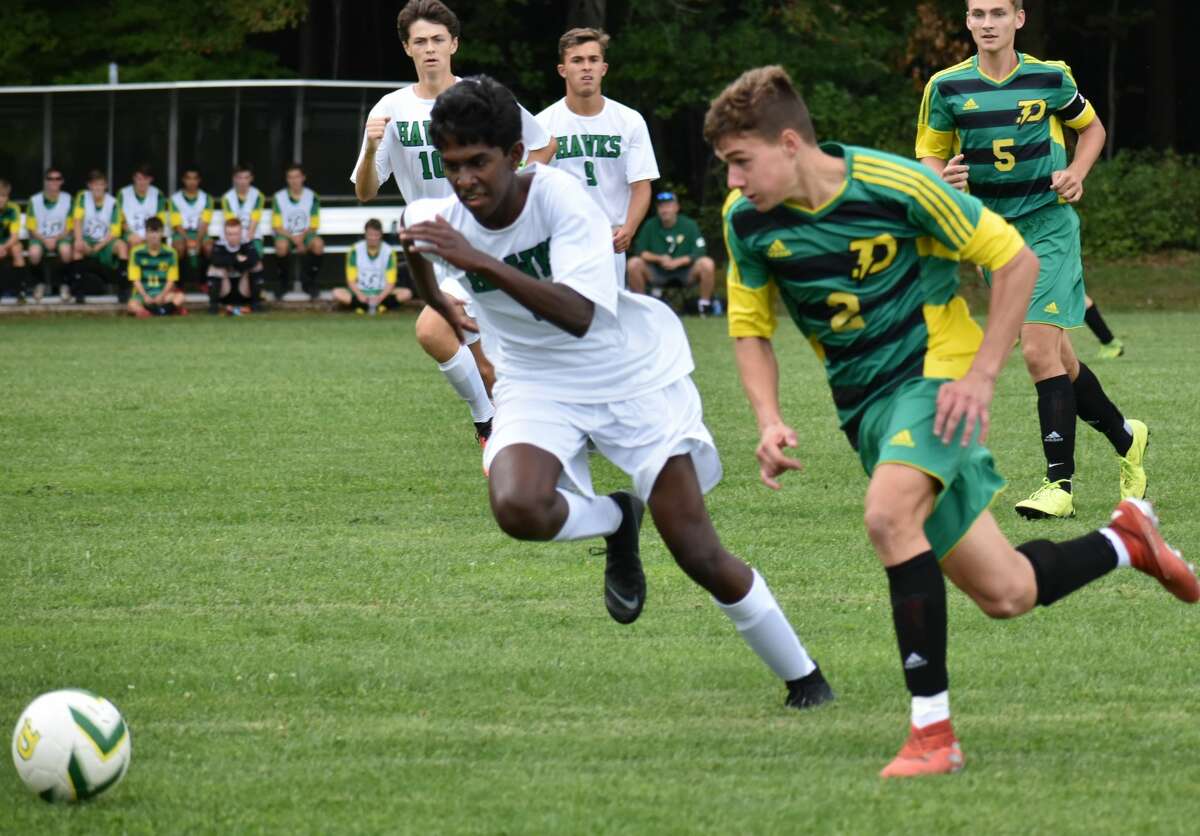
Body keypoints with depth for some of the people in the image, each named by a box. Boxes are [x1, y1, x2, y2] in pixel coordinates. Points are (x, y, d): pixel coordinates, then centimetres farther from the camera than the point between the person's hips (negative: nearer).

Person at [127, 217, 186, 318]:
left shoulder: (170, 252, 2)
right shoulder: (137, 252, 0)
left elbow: (171, 280, 1)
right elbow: (135, 280, -2)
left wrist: (161, 296, -16)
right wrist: (145, 296, -17)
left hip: (162, 293, 1)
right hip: (142, 293, -1)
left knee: (179, 297, -31)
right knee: (132, 305, -36)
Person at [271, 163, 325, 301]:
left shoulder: (312, 197, 0)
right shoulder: (279, 197, -2)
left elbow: (314, 226, 3)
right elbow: (277, 227, -4)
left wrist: (302, 236, -17)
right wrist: (293, 238, -19)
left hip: (306, 234, 1)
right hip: (286, 235, -1)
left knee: (318, 243, -32)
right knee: (281, 245, -36)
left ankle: (310, 283, -11)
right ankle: (282, 283, -11)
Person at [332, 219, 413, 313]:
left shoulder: (389, 252, -4)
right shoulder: (355, 251, -4)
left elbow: (390, 283, -6)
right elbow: (351, 280, -4)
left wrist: (380, 297, -25)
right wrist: (360, 295, -23)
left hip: (382, 293, 0)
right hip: (360, 292, 0)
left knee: (406, 294, -28)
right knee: (337, 293, -30)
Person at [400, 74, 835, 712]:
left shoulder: (560, 197, -24)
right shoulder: (441, 220, -12)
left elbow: (579, 314, -37)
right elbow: (411, 230, 14)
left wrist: (482, 262, -42)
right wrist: (435, 301, 19)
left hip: (633, 374, -3)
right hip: (538, 387, 3)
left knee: (698, 552, -6)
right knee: (517, 507, -30)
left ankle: (804, 681, 15)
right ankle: (616, 523, 5)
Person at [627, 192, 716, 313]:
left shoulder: (689, 225, -4)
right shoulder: (650, 226, 1)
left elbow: (699, 252, -10)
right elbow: (640, 251, -2)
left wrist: (678, 262, -23)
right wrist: (659, 258, -19)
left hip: (685, 273, -1)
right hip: (657, 274, 1)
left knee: (707, 264, -29)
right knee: (634, 264, -24)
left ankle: (705, 304, -10)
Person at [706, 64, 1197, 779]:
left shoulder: (896, 186, -18)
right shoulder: (747, 219, -4)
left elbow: (1016, 260, -10)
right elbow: (750, 326, 11)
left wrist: (982, 375, -15)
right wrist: (770, 420, -6)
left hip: (937, 373, -5)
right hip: (866, 404, 6)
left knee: (888, 514, -34)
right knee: (1005, 595, 3)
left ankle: (933, 730, -27)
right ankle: (1127, 539, 33)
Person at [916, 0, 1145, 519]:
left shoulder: (1049, 78, -5)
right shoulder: (947, 87, -2)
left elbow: (1092, 127, 13)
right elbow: (929, 156, 7)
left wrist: (1076, 175, -5)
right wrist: (942, 178, -16)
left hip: (1048, 223, -4)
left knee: (1040, 350, -17)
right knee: (1056, 359, 10)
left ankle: (1059, 484, -14)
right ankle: (1126, 438, 33)